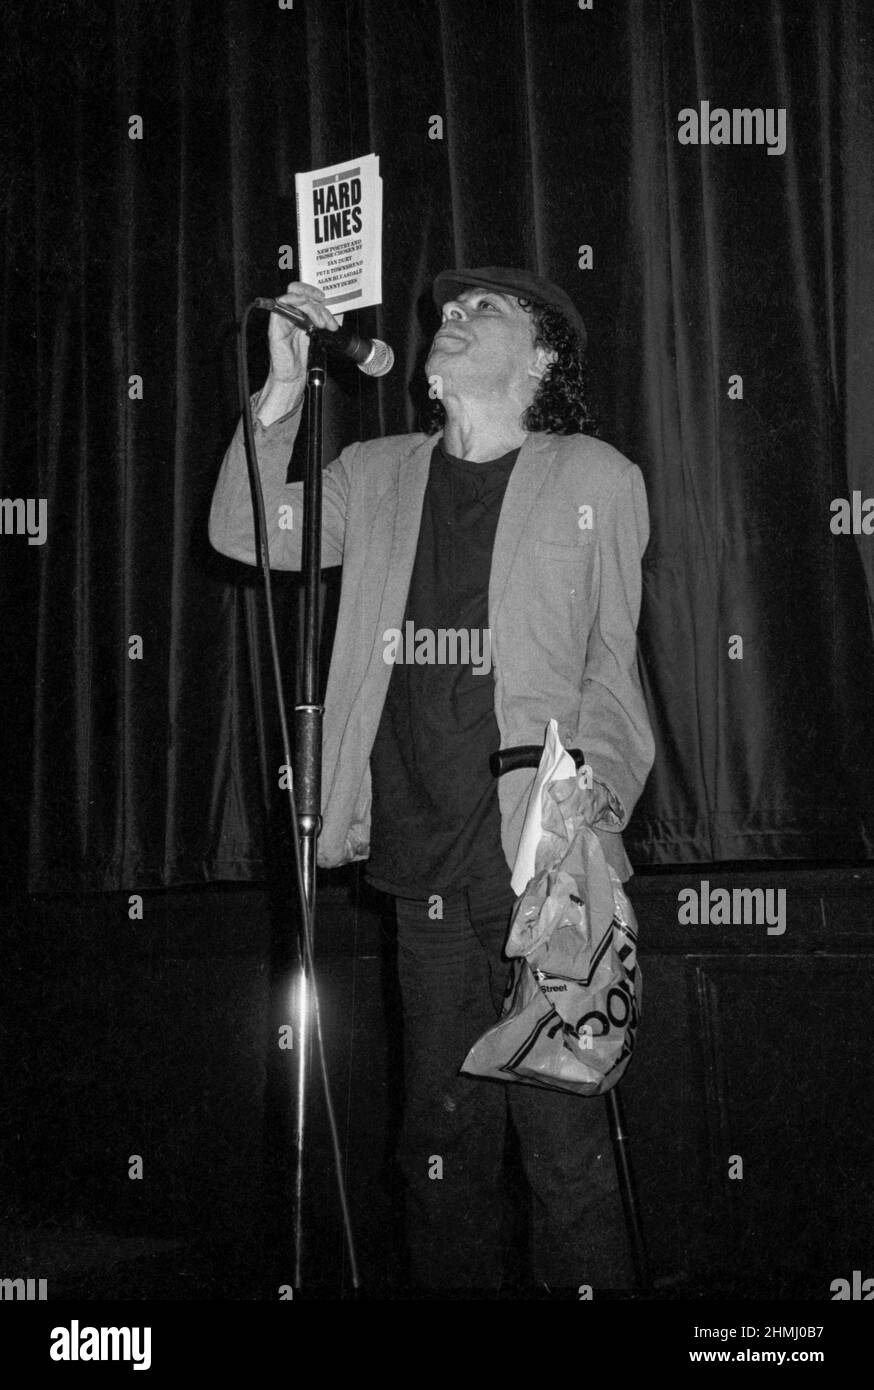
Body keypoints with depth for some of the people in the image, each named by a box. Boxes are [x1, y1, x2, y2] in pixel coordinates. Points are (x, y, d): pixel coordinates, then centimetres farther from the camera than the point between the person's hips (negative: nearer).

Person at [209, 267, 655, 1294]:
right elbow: (245, 534, 6)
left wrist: (597, 783, -7)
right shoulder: (378, 477, 14)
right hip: (427, 878, 3)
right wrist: (282, 394, -4)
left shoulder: (595, 480, 6)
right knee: (442, 1150, 10)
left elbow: (611, 664, 8)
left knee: (566, 1150, -1)